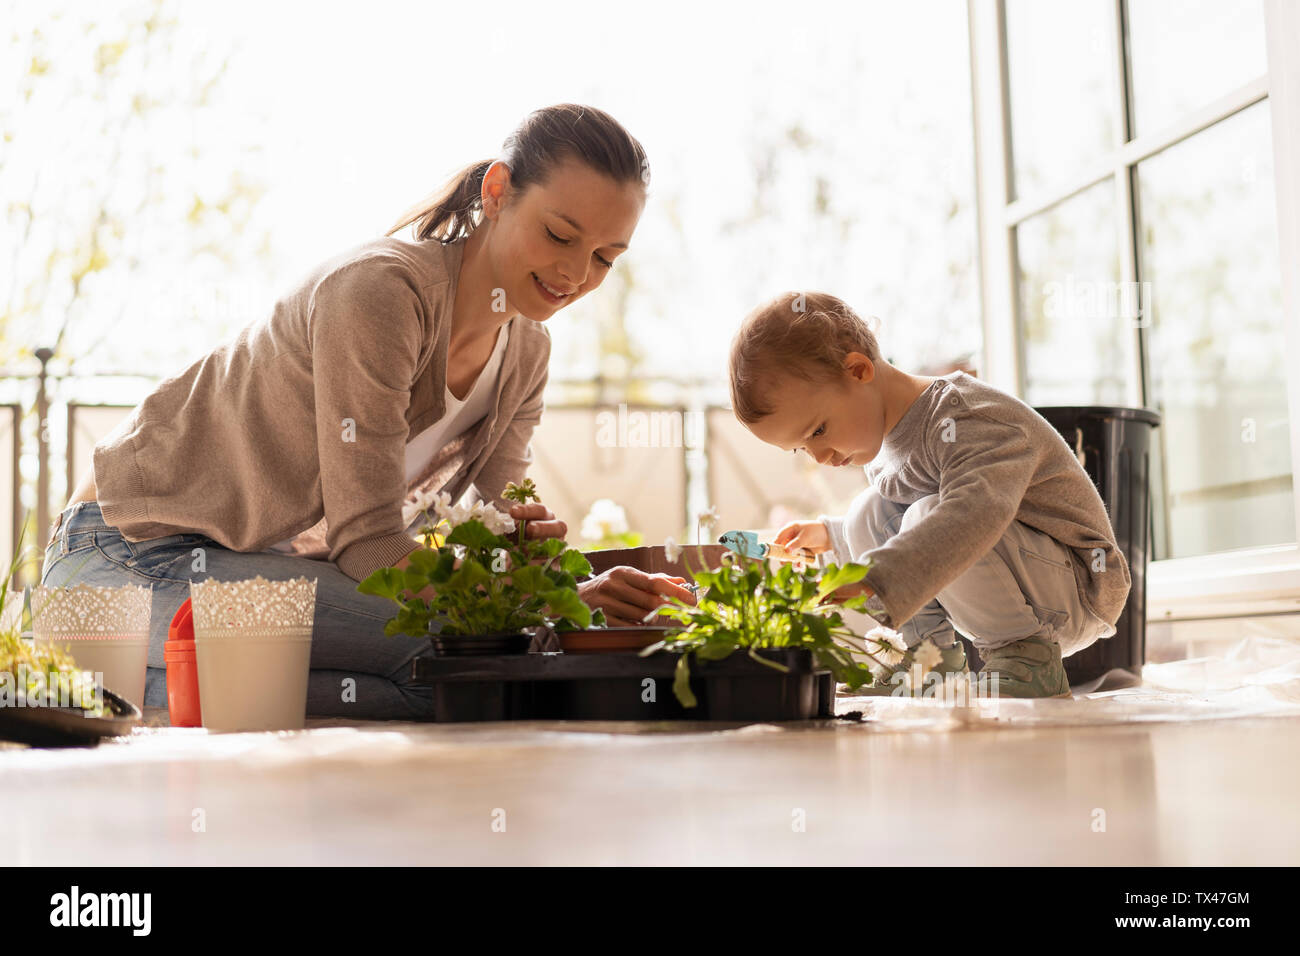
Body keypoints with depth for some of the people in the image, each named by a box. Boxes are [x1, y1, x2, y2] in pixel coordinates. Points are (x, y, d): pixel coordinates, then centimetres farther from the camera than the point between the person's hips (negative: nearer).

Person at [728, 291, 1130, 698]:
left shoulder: (970, 421, -24)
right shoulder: (882, 438, 5)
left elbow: (975, 514, -47)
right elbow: (904, 538, 25)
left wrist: (867, 579, -55)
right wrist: (829, 535, 13)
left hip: (1076, 592, -9)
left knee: (932, 517, -31)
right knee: (870, 515, -3)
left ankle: (1026, 658, -19)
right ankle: (934, 654, 1)